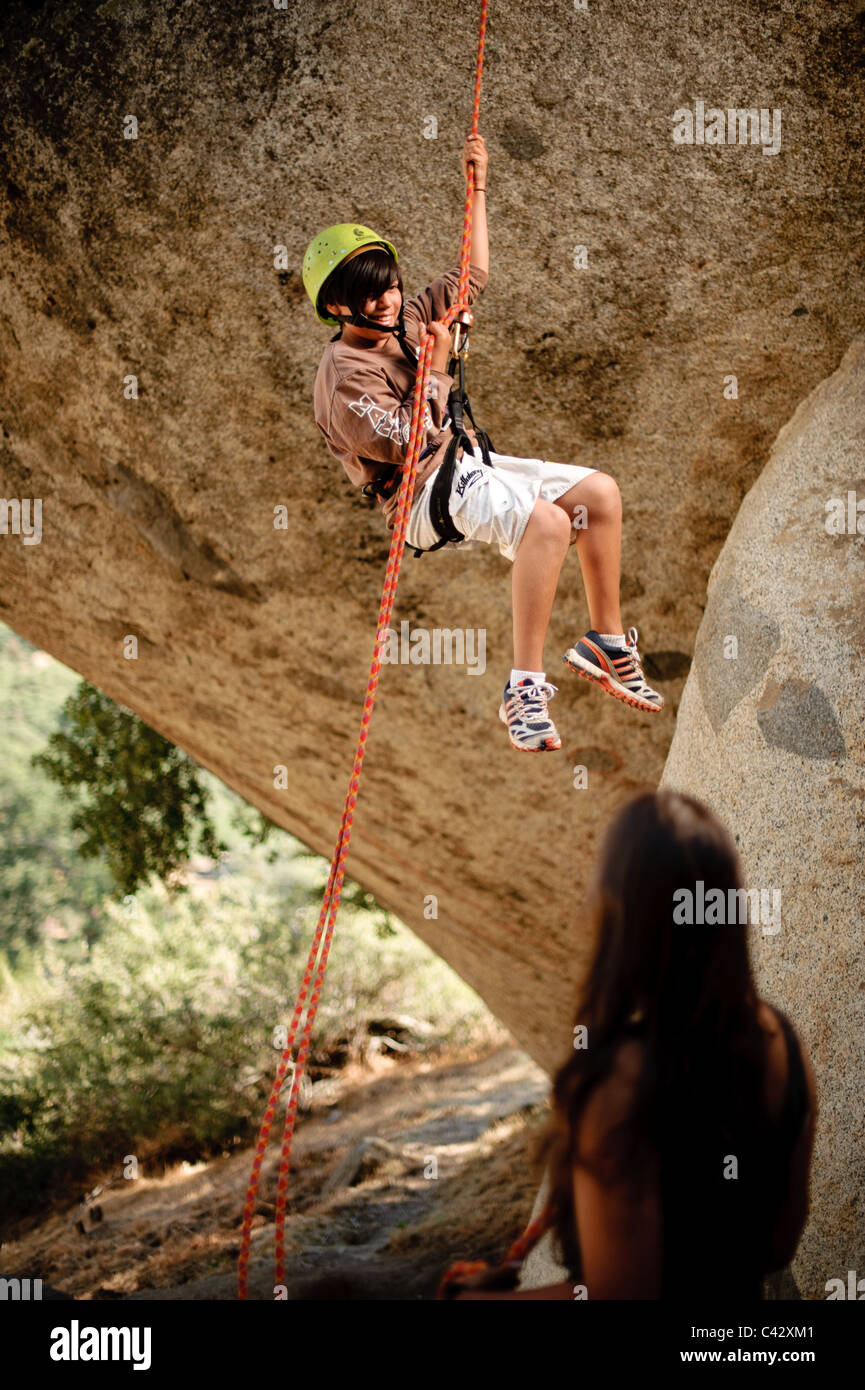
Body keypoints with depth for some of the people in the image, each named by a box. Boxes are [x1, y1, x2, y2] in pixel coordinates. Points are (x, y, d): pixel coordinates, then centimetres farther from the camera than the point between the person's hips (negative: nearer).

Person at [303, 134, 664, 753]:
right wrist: (437, 369, -16)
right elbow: (405, 443, -21)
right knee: (546, 519, -33)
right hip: (427, 497, -9)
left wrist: (477, 189, 18)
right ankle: (525, 689, -33)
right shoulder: (344, 375, -13)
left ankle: (606, 643, 10)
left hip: (470, 466, 9)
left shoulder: (408, 322, 11)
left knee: (600, 491, 0)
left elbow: (471, 276, 23)